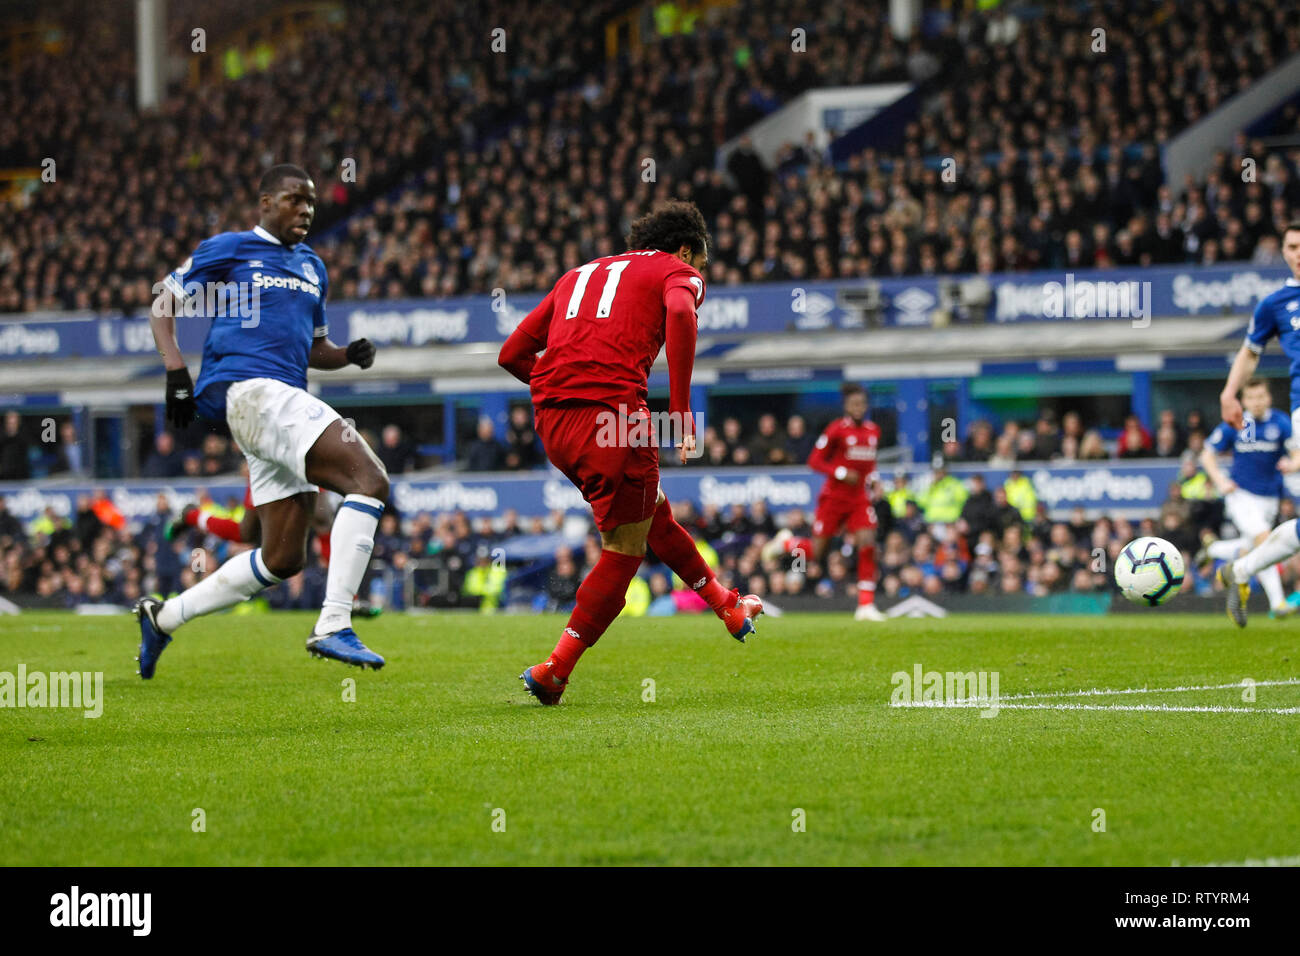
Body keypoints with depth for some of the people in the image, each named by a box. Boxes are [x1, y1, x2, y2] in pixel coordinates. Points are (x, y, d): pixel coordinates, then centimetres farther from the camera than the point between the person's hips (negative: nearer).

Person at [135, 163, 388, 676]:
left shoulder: (312, 267, 25)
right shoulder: (228, 249, 5)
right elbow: (164, 307, 7)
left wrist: (350, 355, 10)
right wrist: (176, 371, -8)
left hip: (284, 399, 9)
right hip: (246, 388, -9)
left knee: (283, 559, 8)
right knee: (369, 480, -24)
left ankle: (163, 616, 22)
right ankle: (333, 627, -30)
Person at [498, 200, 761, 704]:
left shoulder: (580, 273, 29)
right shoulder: (678, 272, 12)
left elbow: (512, 354, 24)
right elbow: (679, 312, -15)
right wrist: (679, 407, -14)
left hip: (550, 416, 7)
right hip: (612, 412, -7)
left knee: (652, 510, 26)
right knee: (625, 549, 5)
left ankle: (726, 603, 39)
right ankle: (554, 671, -1)